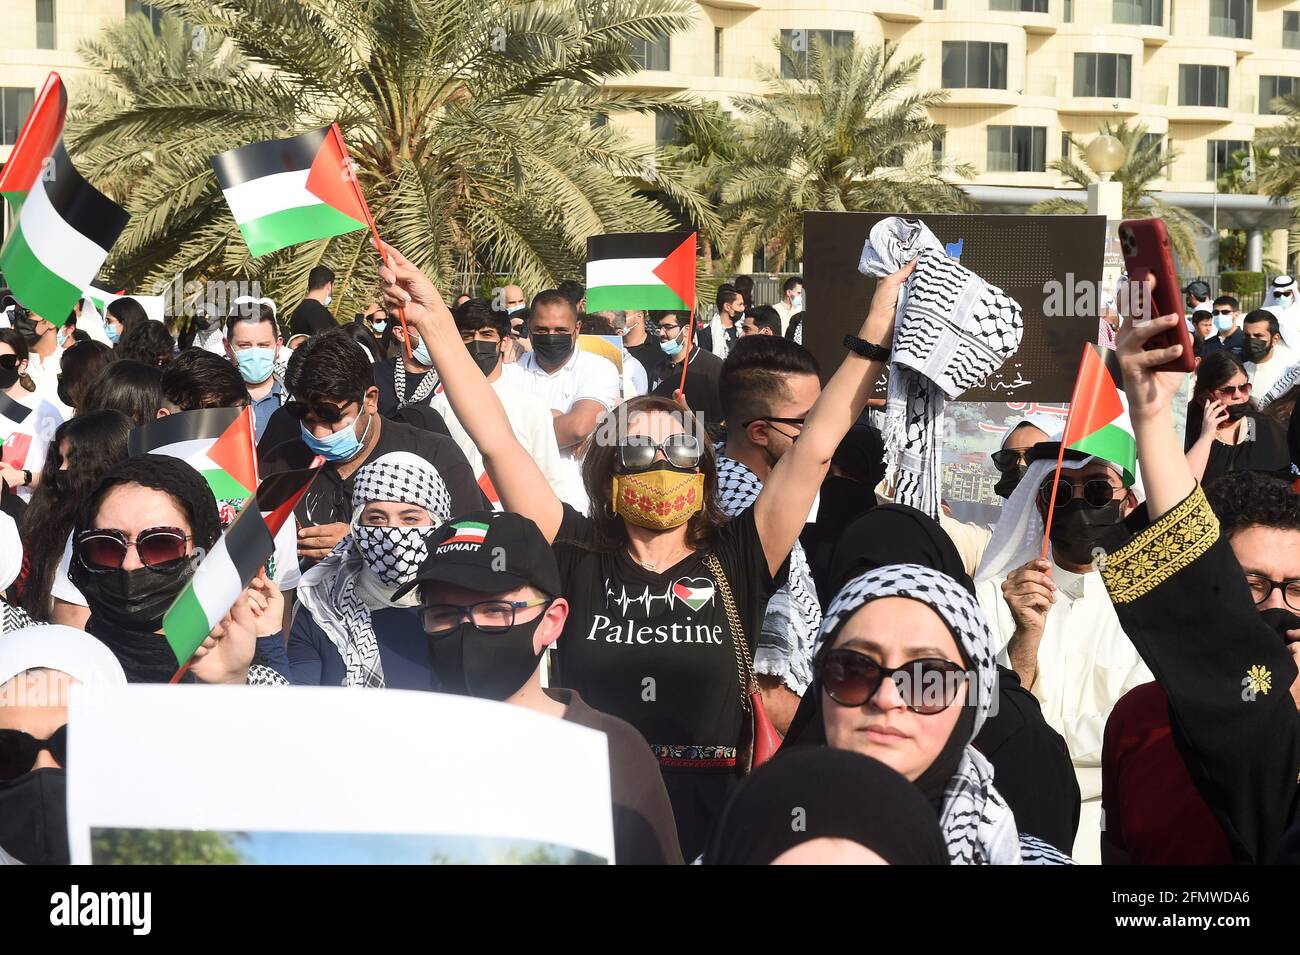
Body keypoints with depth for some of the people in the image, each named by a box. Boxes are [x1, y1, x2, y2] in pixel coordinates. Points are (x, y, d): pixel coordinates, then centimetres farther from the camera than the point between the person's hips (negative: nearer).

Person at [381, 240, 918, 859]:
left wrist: (874, 335, -6)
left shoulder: (735, 561, 1)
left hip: (709, 825, 0)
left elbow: (818, 444, -2)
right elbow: (495, 440, -4)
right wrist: (435, 323, -8)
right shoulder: (578, 558, 0)